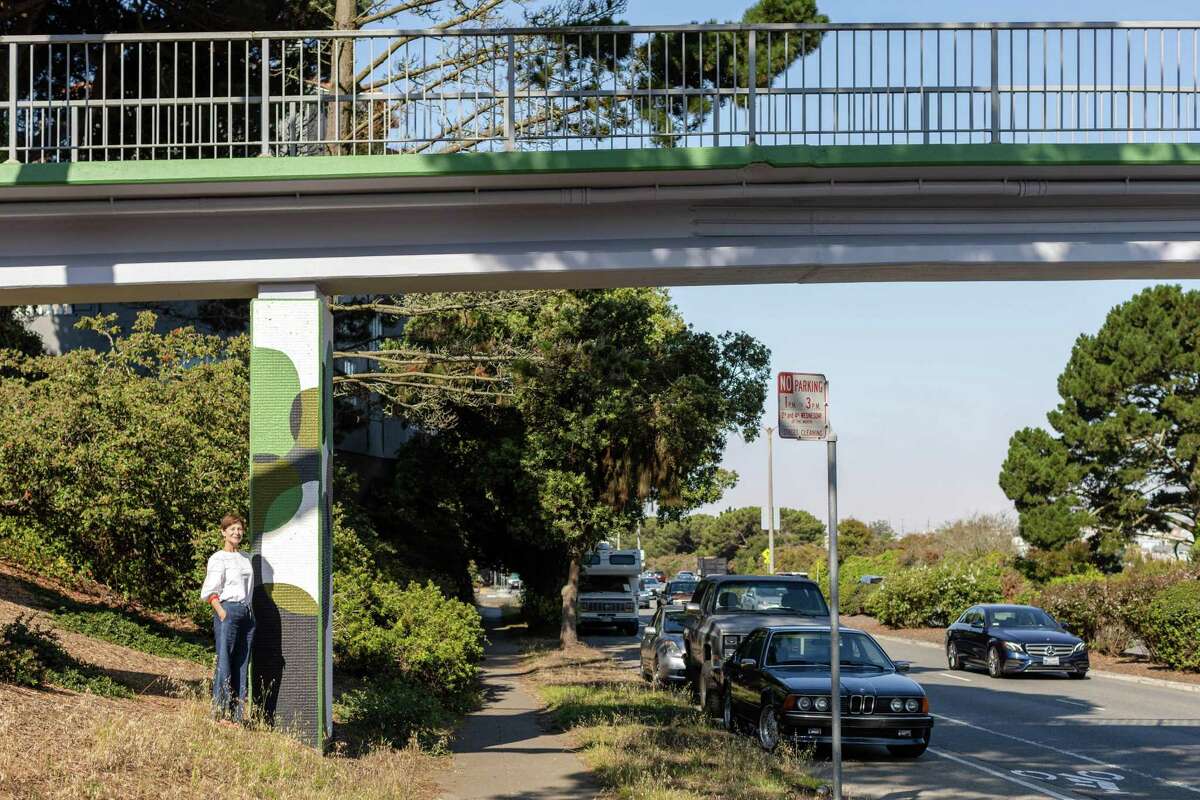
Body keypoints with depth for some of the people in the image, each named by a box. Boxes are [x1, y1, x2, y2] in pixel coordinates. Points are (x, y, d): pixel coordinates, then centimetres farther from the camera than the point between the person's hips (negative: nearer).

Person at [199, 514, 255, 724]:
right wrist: (223, 613, -18)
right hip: (228, 610, -7)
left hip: (247, 613, 7)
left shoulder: (245, 558, 18)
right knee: (224, 662, -8)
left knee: (242, 665, 6)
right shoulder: (218, 559, -3)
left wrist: (250, 614, 15)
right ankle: (219, 713, -6)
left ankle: (236, 715, 9)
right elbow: (210, 592, -9)